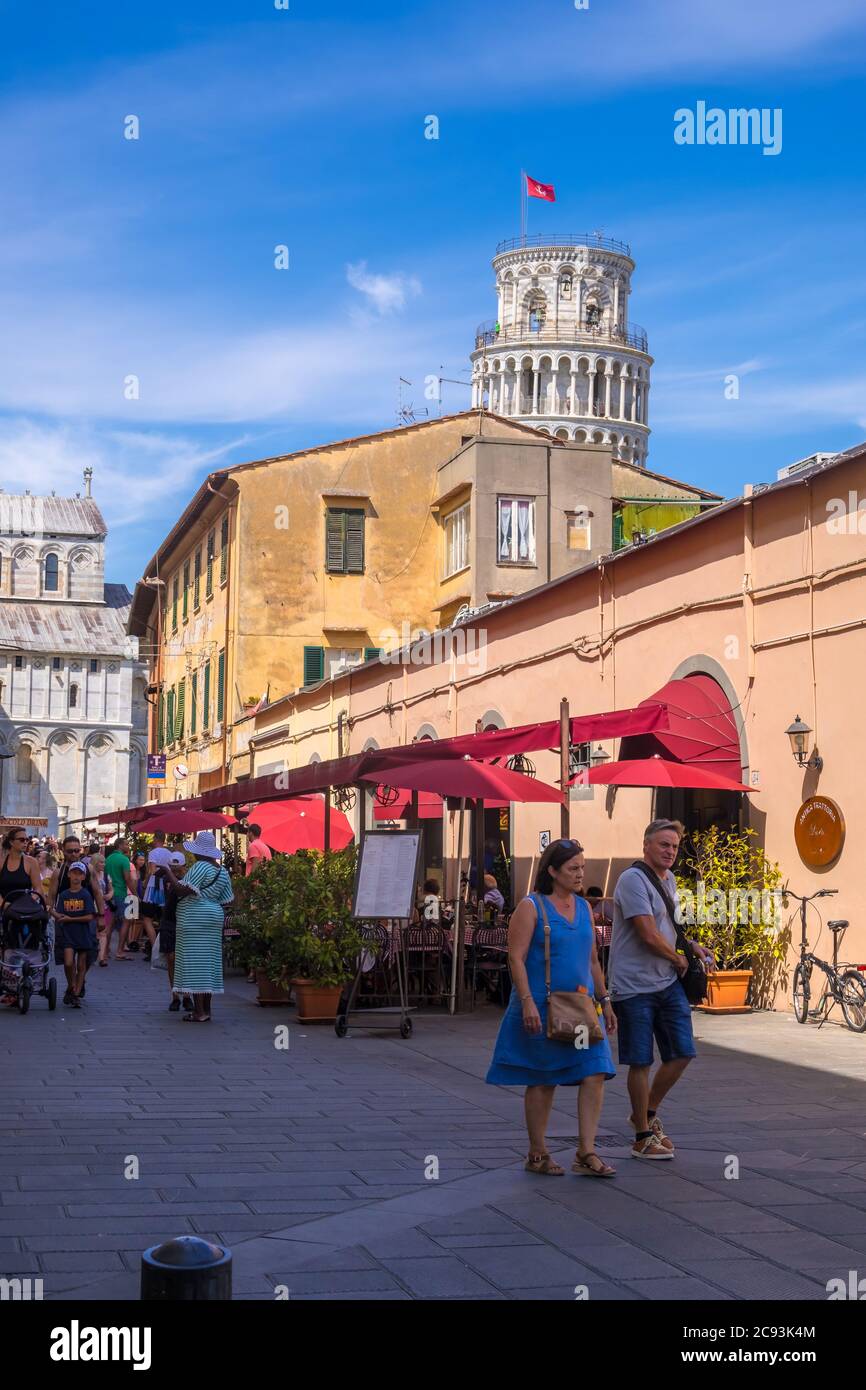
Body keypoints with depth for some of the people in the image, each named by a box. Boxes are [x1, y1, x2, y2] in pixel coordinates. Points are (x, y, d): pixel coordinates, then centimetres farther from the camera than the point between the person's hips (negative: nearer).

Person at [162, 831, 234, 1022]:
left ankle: (199, 1012, -8)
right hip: (215, 916, 8)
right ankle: (206, 1009, 14)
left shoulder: (200, 867, -14)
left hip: (195, 918, -8)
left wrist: (169, 873, -11)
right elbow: (227, 900, 13)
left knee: (195, 962, -6)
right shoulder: (222, 870, 11)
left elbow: (182, 890, -20)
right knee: (209, 962, 11)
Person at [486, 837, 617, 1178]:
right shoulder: (531, 907, -7)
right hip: (541, 1008, -6)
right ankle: (537, 1156, 16)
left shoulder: (583, 908, 13)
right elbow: (516, 958, -12)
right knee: (543, 1082, 3)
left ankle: (586, 1154, -2)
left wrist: (604, 1001, 17)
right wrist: (527, 1002, -20)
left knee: (595, 1074, -7)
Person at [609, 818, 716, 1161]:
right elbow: (649, 934, -20)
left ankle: (646, 1114, 27)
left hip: (668, 983, 8)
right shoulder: (633, 879, -14)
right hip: (635, 987, -8)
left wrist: (694, 947, 13)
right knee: (640, 1062, 0)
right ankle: (642, 1137, 12)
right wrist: (679, 959, -5)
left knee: (682, 1053, 8)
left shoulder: (668, 880, 14)